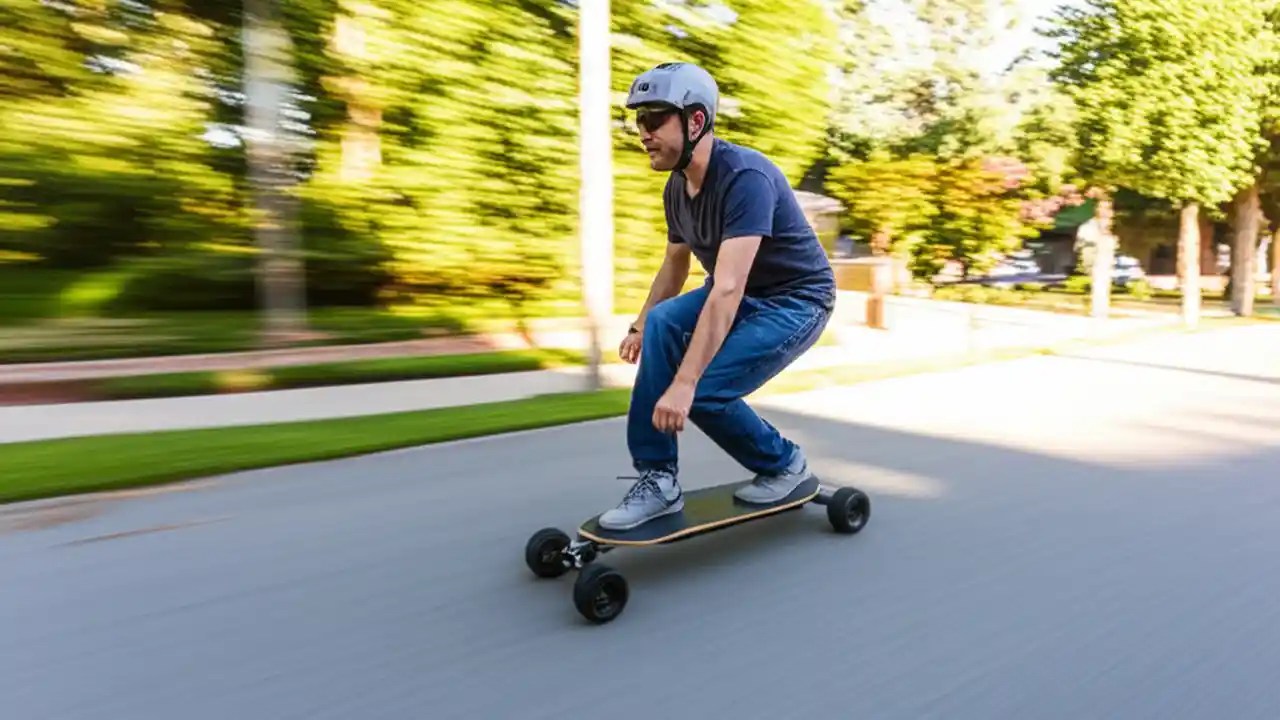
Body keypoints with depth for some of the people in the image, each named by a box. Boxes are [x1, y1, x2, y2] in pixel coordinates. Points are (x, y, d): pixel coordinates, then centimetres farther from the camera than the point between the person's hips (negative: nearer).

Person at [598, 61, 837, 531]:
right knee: (663, 324, -21)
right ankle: (658, 479, -14)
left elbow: (728, 289, -37)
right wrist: (640, 326, 13)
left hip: (797, 300, -7)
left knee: (703, 393, -23)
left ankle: (785, 464, 7)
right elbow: (674, 267, 17)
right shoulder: (677, 188, -1)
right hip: (744, 296, 7)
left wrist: (683, 384, -41)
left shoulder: (745, 177, -28)